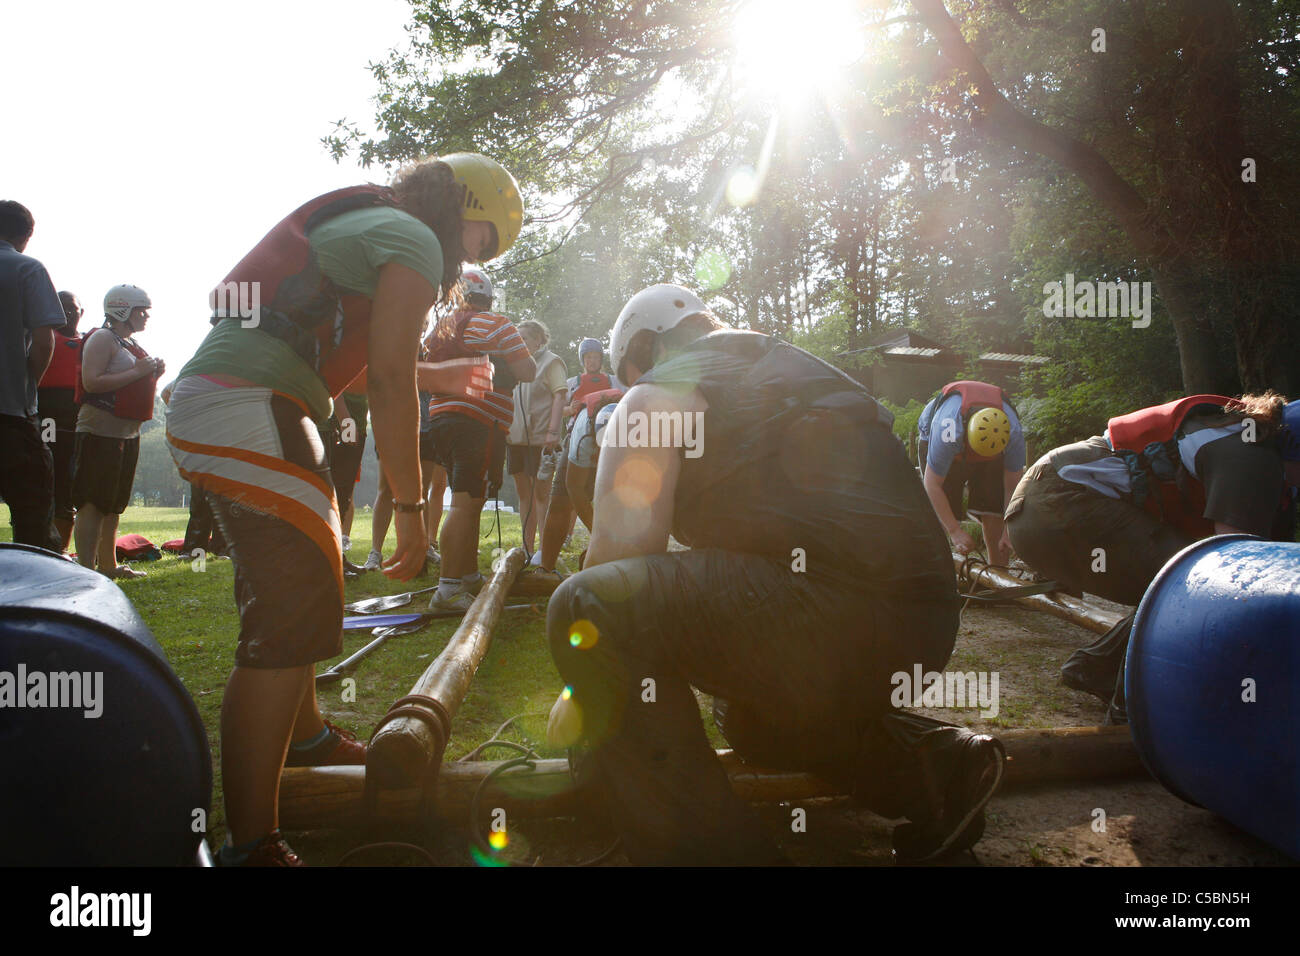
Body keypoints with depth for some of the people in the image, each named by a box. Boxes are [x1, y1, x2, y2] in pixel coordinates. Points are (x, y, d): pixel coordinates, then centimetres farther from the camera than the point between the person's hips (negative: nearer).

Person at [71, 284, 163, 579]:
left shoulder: (131, 344, 20)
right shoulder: (103, 339, -8)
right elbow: (91, 382, -20)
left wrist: (153, 374, 9)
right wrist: (137, 372, -19)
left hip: (128, 432, 10)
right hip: (101, 430, -10)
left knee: (114, 504, 15)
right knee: (93, 504, -10)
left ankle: (108, 564, 23)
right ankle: (86, 568, -10)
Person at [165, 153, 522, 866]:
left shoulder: (359, 224, 25)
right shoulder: (413, 239, -4)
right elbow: (387, 382, -12)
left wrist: (439, 377, 37)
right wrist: (409, 507, -8)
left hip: (199, 403, 10)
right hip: (246, 411, -10)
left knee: (304, 580, 23)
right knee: (293, 614, -12)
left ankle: (305, 735, 42)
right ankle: (251, 845, -10)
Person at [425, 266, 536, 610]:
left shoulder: (440, 328, 19)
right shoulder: (497, 324, -2)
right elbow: (527, 372, -6)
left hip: (440, 417, 8)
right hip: (478, 423, -8)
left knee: (469, 501, 17)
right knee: (466, 503, -12)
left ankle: (470, 576, 24)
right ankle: (447, 590, -18)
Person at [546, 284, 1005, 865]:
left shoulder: (657, 394, 4)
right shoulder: (794, 367, 29)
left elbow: (623, 549, -3)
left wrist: (581, 696, 12)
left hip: (840, 616, -9)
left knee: (585, 608, -14)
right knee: (749, 708, 34)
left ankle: (706, 849, -16)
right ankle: (932, 768, 19)